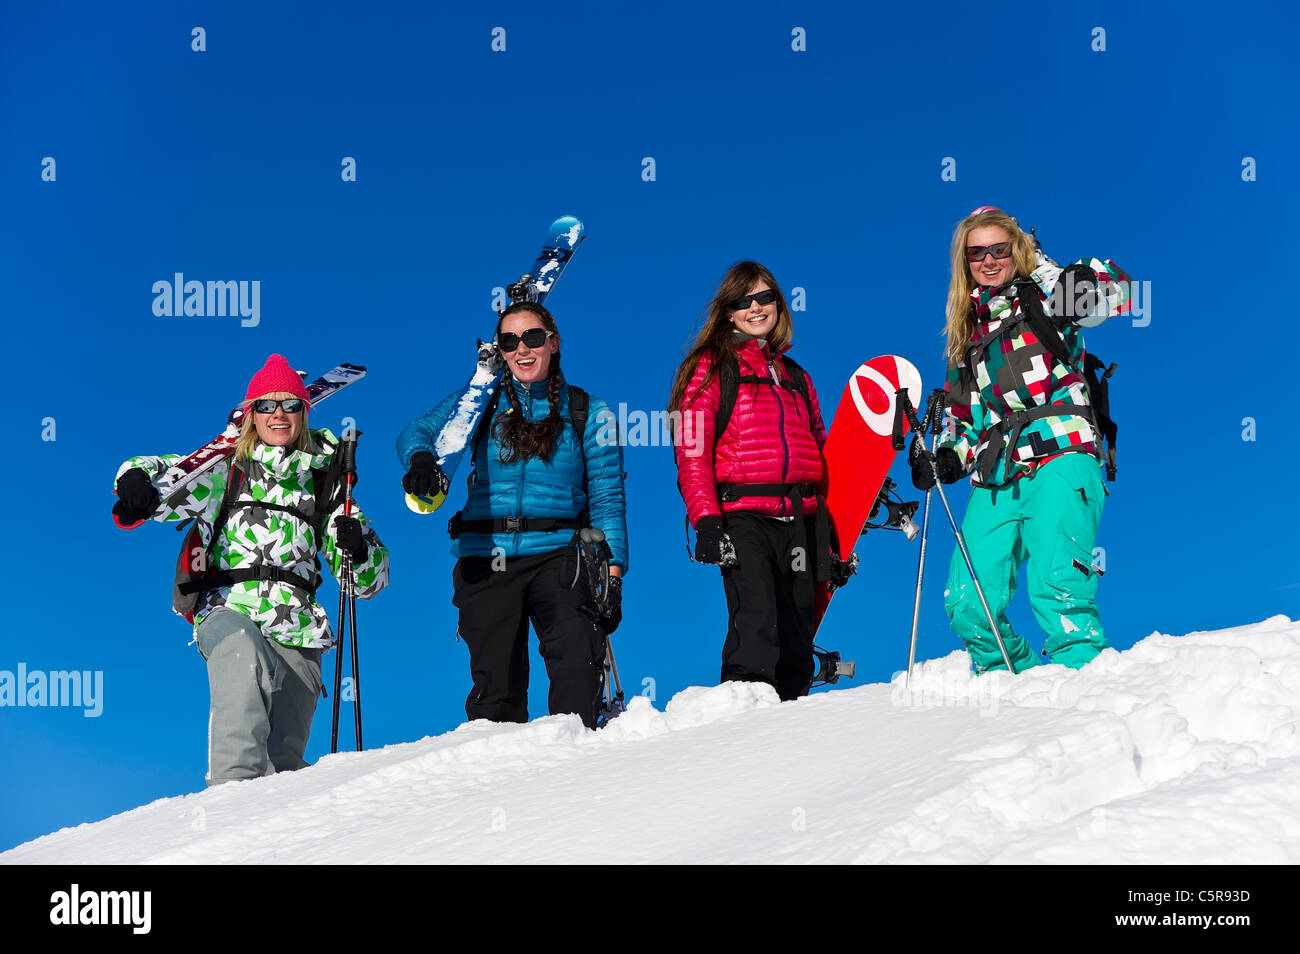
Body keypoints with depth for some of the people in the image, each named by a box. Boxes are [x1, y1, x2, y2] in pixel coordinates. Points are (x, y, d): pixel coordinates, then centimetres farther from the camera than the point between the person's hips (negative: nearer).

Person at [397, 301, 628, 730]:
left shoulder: (589, 413, 8)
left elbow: (607, 498, 5)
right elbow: (419, 431, -4)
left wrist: (612, 574, -4)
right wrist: (421, 458, -29)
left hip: (556, 553, -1)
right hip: (485, 557, 2)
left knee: (577, 653, -24)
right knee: (495, 680, 1)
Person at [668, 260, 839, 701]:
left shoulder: (795, 376, 24)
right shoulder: (710, 367, 6)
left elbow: (819, 452, 26)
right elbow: (691, 451, -4)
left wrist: (829, 534, 20)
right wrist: (706, 520, -16)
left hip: (798, 517, 6)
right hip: (742, 515, -5)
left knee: (797, 636, 3)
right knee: (756, 624, -22)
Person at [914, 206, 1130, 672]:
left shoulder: (1041, 297, 8)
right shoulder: (968, 331, 25)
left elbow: (1115, 285, -7)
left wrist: (1056, 284, -17)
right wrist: (948, 457, 13)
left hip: (1059, 461, -6)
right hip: (995, 483, 6)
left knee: (1056, 589, -24)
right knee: (969, 608, -1)